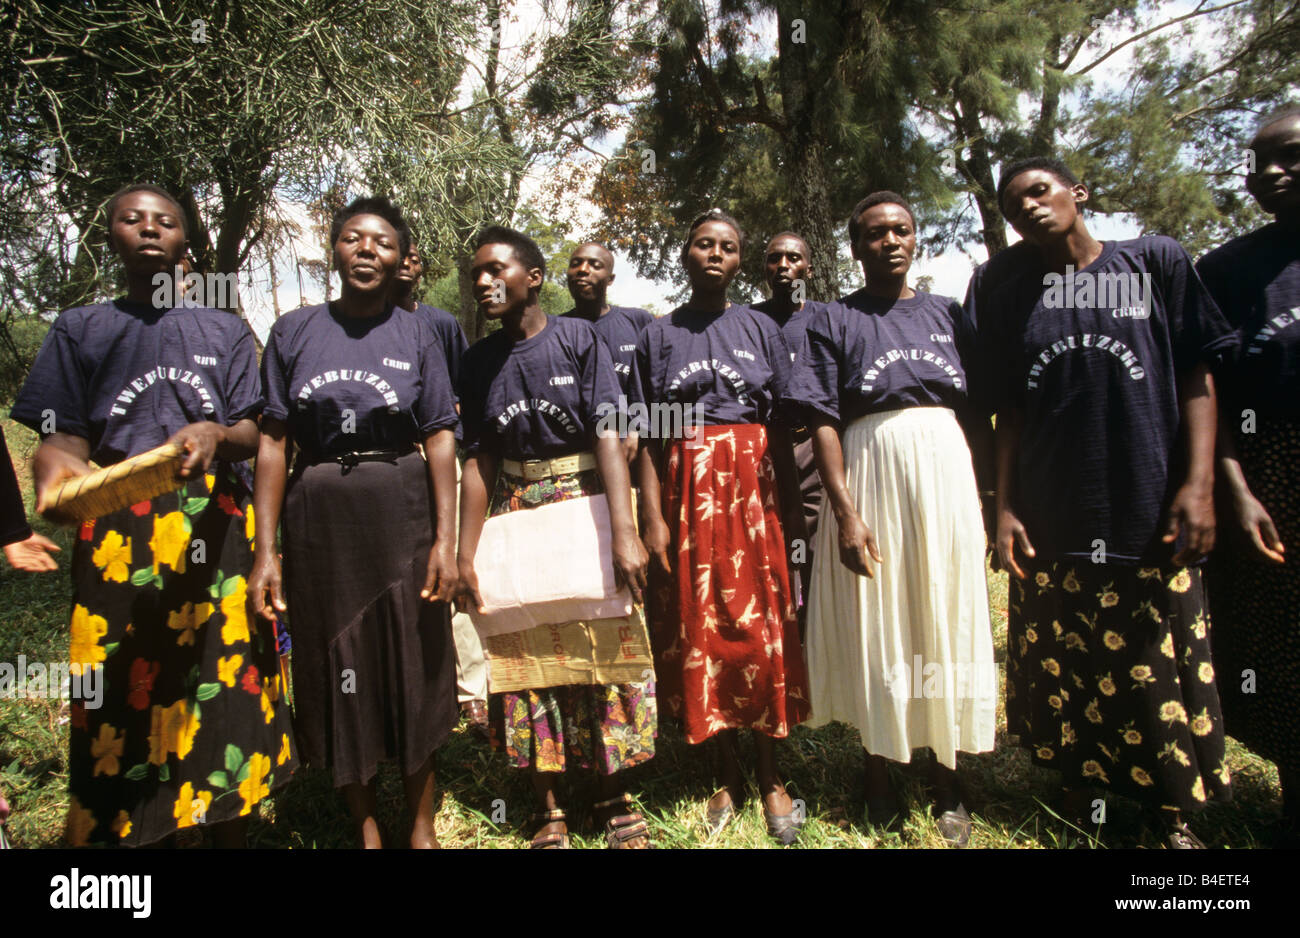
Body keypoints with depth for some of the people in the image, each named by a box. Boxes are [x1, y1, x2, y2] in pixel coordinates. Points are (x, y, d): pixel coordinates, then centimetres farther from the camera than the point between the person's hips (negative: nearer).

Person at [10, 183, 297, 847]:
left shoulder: (225, 331, 15)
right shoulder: (79, 328, 15)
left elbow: (254, 435, 7)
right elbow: (64, 438, 6)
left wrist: (214, 434, -16)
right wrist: (55, 475, -17)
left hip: (217, 526, 1)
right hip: (119, 535, 0)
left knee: (227, 684, 1)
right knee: (121, 697, -2)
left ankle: (230, 831, 15)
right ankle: (117, 830, 14)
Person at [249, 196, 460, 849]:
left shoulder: (416, 336, 3)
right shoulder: (294, 332, 4)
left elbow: (440, 438, -2)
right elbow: (273, 442, 1)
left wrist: (445, 538, -10)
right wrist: (265, 550, -5)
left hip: (401, 513, -1)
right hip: (318, 518, 1)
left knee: (413, 661, 7)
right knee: (335, 670, 9)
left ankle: (421, 825, 25)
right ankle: (365, 826, 28)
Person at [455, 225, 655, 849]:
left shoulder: (579, 340, -4)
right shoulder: (478, 361, 8)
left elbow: (609, 437, -13)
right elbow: (478, 462, 5)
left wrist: (624, 532, -24)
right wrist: (465, 554, -2)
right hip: (516, 516, 3)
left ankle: (613, 801, 19)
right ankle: (550, 812, 20)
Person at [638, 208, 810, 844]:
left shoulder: (762, 329, 10)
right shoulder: (658, 336, 9)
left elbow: (783, 428, 6)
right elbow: (648, 436, 3)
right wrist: (654, 516, -7)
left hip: (751, 489, 0)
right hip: (686, 492, 1)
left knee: (761, 626, 1)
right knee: (698, 629, 4)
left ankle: (770, 777, 17)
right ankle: (727, 775, 20)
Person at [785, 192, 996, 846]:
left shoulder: (948, 313, 14)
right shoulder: (833, 321, 5)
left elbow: (981, 410, 13)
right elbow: (822, 422, -4)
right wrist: (845, 513, -14)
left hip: (948, 473, 3)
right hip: (873, 473, -2)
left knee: (948, 620, 7)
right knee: (877, 627, 4)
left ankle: (946, 784, 22)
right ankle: (879, 780, 21)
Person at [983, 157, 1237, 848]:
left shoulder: (1156, 261, 6)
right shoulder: (1011, 298, 10)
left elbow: (1196, 376, 2)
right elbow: (1009, 413, 9)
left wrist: (1198, 483, -7)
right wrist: (1004, 506, 1)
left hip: (1150, 514, -1)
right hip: (1049, 523, 2)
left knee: (1158, 674, 4)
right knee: (1062, 676, 9)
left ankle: (1176, 815, 24)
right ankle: (1077, 805, 27)